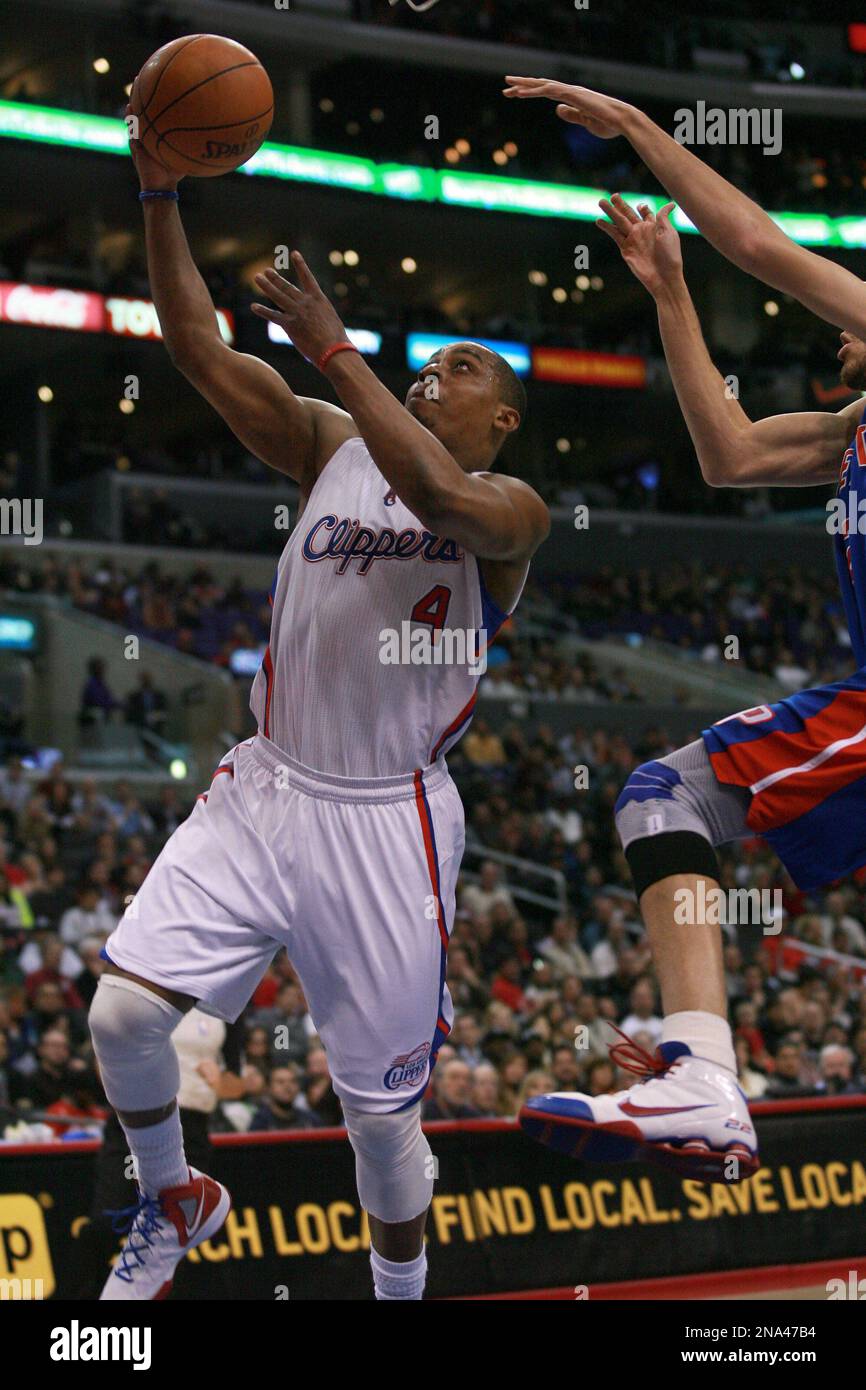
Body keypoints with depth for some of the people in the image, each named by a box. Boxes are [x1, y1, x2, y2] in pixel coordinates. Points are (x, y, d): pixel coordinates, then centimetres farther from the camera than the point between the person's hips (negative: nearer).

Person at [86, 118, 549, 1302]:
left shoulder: (511, 510, -5)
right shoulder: (333, 444, 9)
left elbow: (437, 497, -30)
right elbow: (199, 349, 0)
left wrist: (335, 348, -27)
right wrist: (160, 190, -11)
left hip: (386, 826, -4)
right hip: (265, 792, 4)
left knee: (383, 1113, 3)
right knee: (123, 1012, -10)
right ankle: (174, 1204, 19)